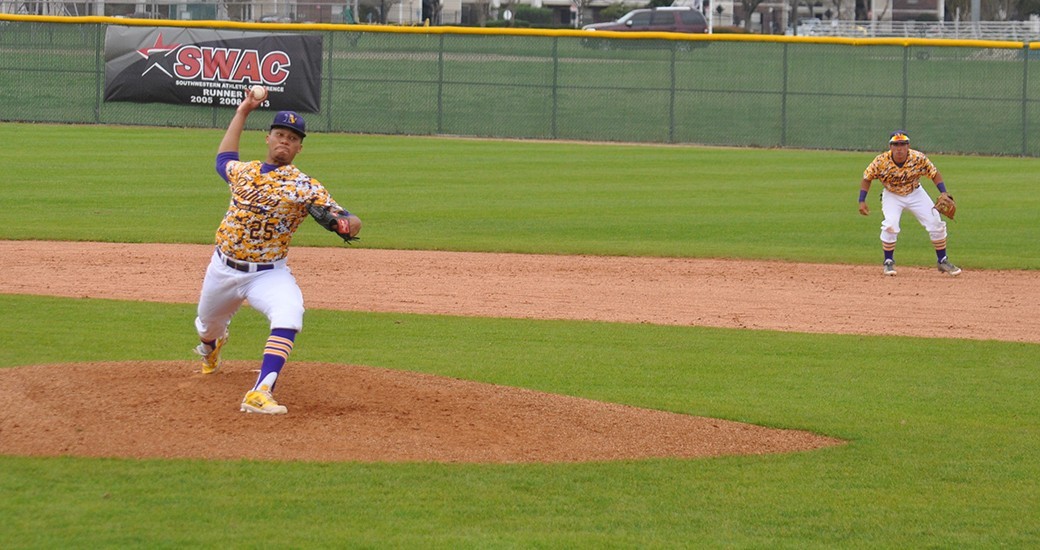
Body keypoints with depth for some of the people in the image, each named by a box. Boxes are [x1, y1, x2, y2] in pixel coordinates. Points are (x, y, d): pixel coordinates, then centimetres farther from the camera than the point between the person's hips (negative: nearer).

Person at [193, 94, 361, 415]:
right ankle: (210, 347, 64)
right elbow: (224, 159, 28)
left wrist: (346, 223, -43)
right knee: (209, 326, 22)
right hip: (223, 269, 4)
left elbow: (348, 221, -19)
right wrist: (242, 113, 27)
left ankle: (260, 395, -44)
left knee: (289, 312, -34)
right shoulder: (243, 172, 3)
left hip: (268, 274, -4)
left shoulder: (303, 187, -11)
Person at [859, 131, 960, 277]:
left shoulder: (918, 158, -24)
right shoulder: (881, 161, -25)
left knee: (936, 224, -5)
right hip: (892, 195, -2)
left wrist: (944, 194, -25)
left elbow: (935, 174, -12)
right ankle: (888, 262, -3)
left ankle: (943, 262, 12)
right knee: (890, 225, -24)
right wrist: (862, 202, -16)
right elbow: (867, 178, -10)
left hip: (915, 194, 2)